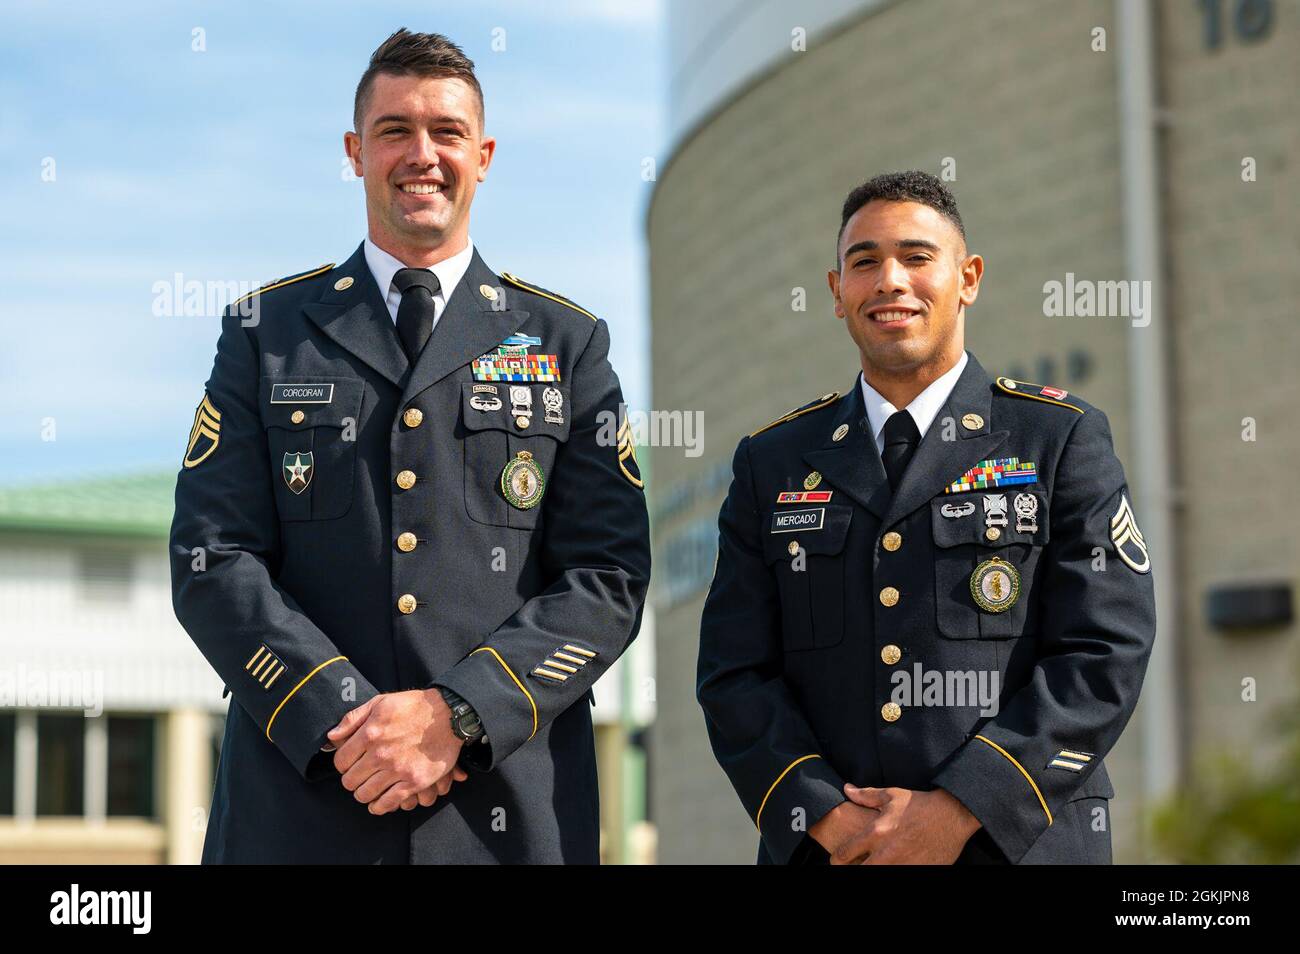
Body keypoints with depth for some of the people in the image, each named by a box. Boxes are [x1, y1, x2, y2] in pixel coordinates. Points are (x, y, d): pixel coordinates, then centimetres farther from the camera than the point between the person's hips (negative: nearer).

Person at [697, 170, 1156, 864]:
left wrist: (958, 811, -17)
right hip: (819, 850, 2)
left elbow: (1106, 655, -8)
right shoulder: (772, 463, 8)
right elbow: (734, 675, 2)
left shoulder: (1063, 438, 0)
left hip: (1020, 845, -2)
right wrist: (831, 822, -13)